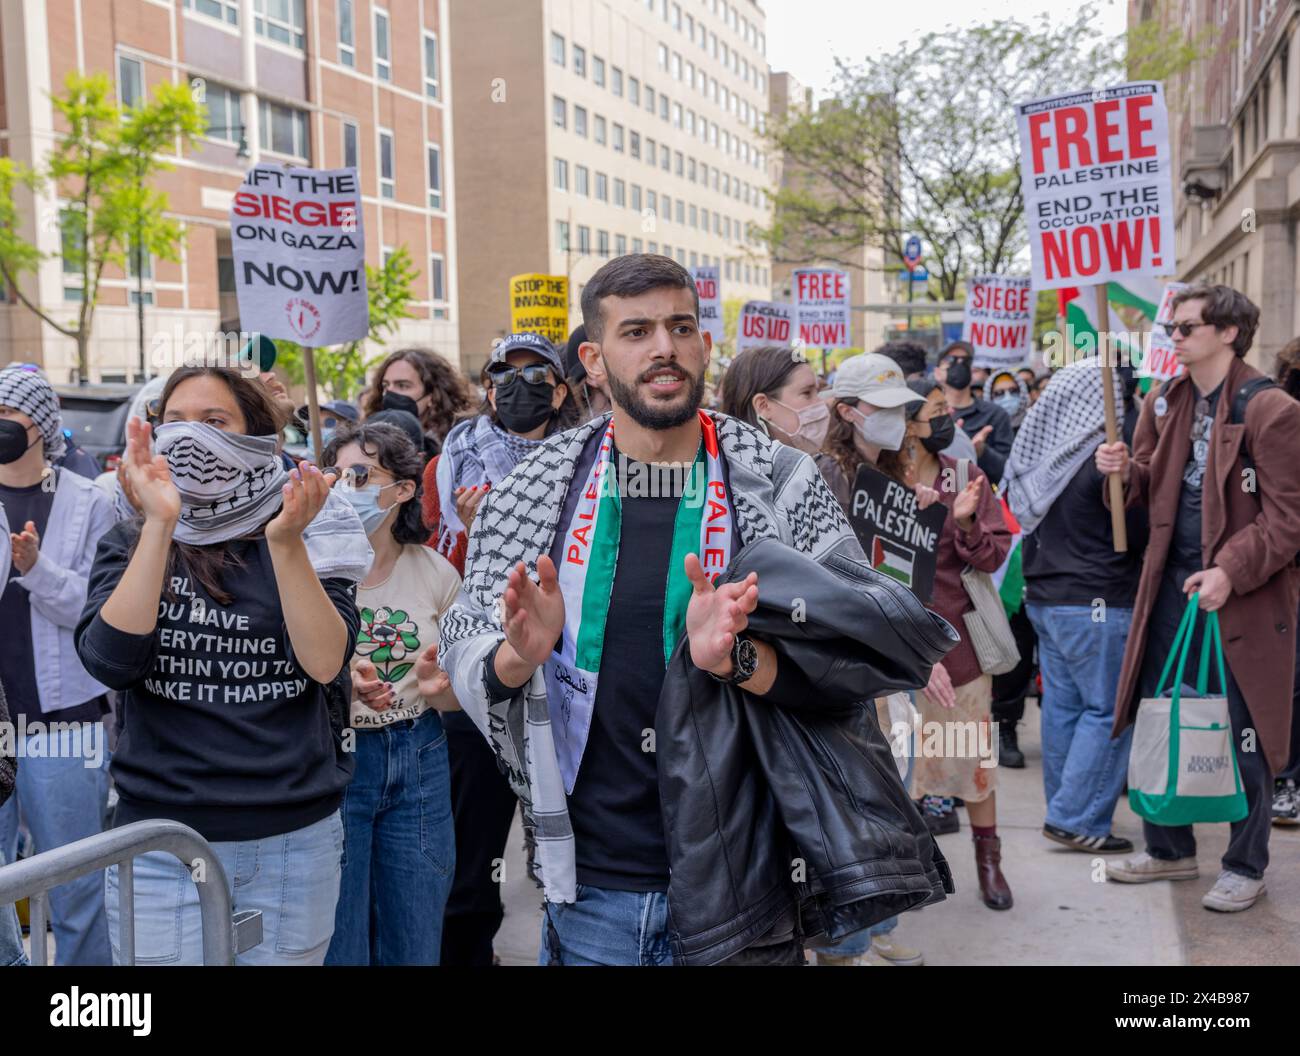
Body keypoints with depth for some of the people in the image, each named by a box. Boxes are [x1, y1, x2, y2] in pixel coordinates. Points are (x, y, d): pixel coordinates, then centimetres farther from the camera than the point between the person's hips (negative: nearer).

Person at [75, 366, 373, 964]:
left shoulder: (309, 539, 1)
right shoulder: (131, 544, 4)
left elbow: (325, 662, -14)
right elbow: (109, 661, -14)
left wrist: (284, 542, -22)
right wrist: (161, 524, -18)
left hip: (295, 841, 0)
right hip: (160, 842, 0)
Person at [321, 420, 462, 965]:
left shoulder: (435, 572, 0)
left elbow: (455, 699, 9)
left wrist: (435, 686, -13)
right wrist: (337, 684, -24)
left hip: (418, 761, 3)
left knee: (415, 944, 13)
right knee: (338, 945, 6)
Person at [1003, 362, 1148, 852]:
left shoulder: (1039, 454, 6)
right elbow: (1140, 531, -9)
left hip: (1045, 599, 8)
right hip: (1099, 603, -8)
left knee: (1063, 706, 13)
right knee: (1109, 710, 0)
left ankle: (1066, 811, 21)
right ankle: (1078, 819, 0)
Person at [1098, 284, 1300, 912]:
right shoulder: (1163, 403, 9)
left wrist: (1231, 572, -24)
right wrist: (1127, 472, -6)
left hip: (1243, 594, -6)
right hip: (1172, 583, 6)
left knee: (1244, 735, 4)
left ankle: (1245, 866, 21)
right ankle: (1170, 850, 30)